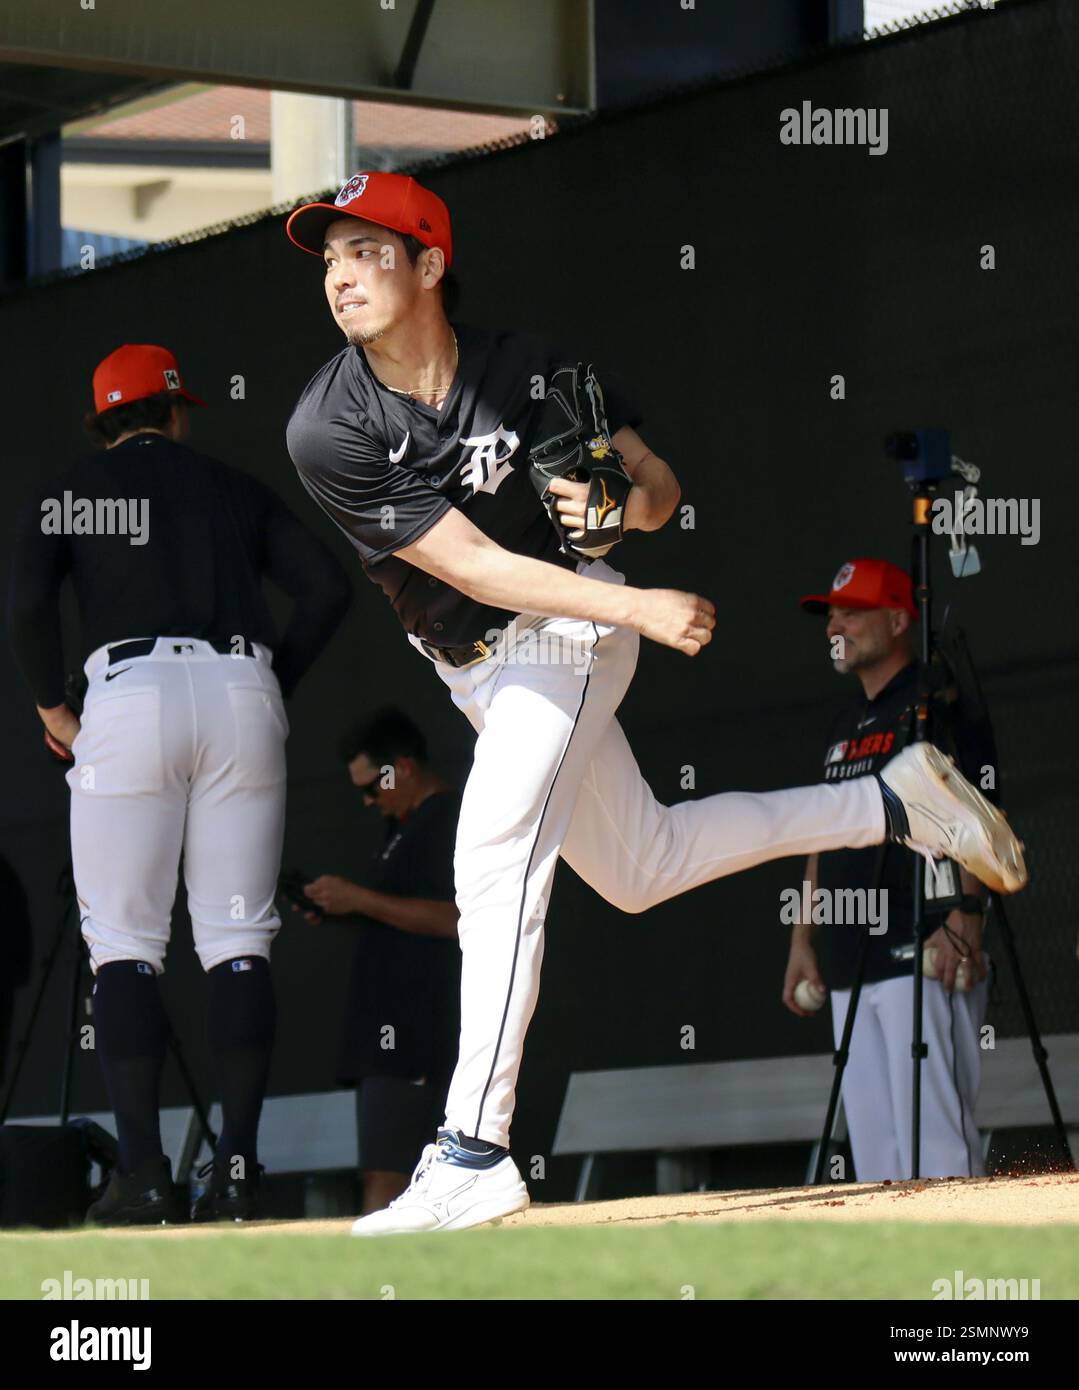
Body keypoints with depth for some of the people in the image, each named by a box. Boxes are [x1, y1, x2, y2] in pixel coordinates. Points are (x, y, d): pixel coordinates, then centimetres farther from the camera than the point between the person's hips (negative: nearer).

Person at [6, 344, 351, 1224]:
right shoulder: (235, 489, 19)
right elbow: (327, 587, 7)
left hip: (130, 694, -2)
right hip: (242, 691, 2)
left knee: (125, 944, 0)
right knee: (238, 938, 4)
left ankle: (143, 1174, -11)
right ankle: (238, 1167, -5)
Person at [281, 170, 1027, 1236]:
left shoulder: (530, 370, -17)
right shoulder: (328, 431, -19)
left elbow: (660, 487, -5)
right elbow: (471, 565, -23)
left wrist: (620, 505, -30)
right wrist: (641, 610, -29)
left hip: (567, 633, -4)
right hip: (474, 668, 4)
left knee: (493, 858, -22)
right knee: (640, 869, 20)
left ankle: (474, 1153, -22)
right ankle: (892, 803, 36)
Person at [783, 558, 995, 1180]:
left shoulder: (938, 703, -4)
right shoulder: (845, 725, 22)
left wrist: (966, 916, -24)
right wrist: (803, 941, 17)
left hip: (924, 959, -9)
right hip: (850, 966, 9)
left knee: (933, 1135, -15)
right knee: (873, 1143, 6)